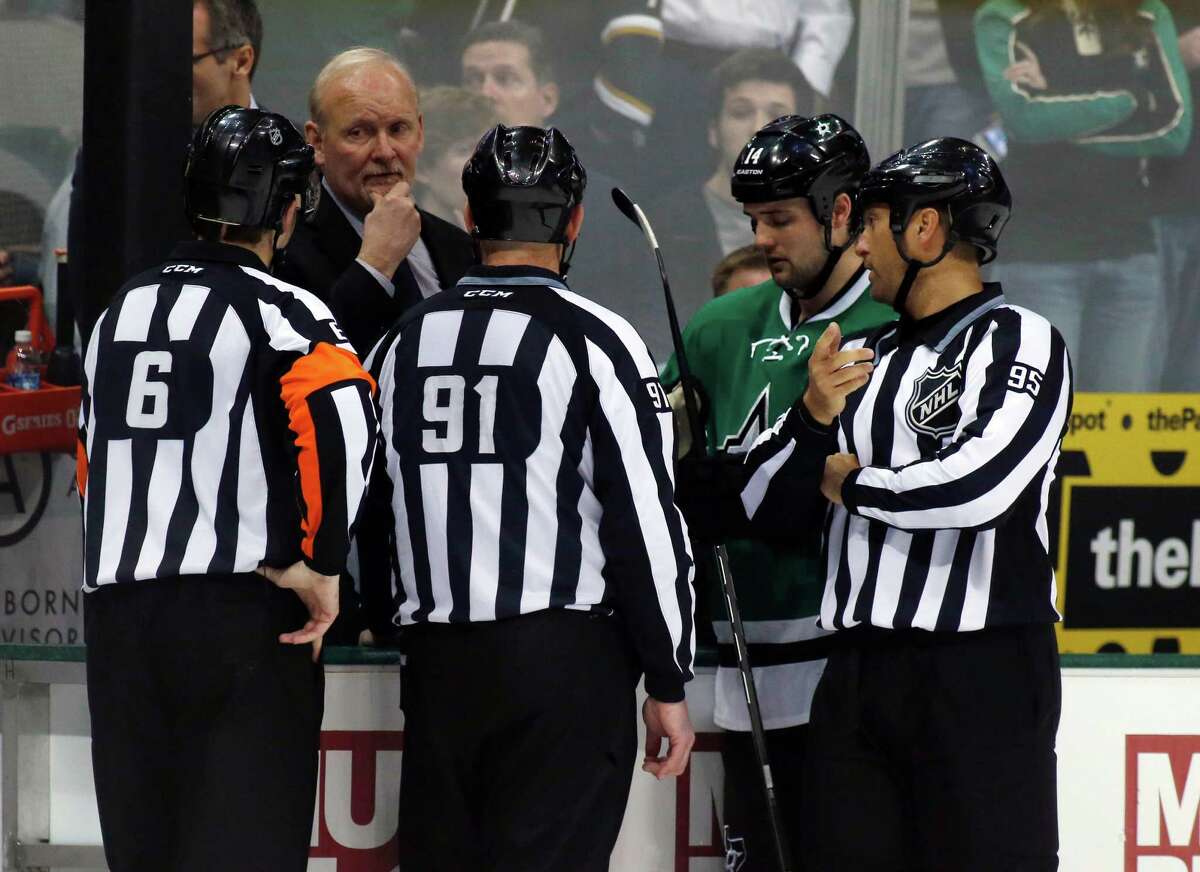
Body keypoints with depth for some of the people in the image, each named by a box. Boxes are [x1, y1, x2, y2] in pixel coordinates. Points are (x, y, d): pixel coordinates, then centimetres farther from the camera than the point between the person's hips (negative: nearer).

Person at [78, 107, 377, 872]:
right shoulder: (280, 312, -6)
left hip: (117, 613, 6)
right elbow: (342, 425, -24)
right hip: (244, 613, -6)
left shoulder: (123, 309, 15)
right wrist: (319, 566, -15)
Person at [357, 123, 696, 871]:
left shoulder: (405, 341, 9)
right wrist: (669, 681, -2)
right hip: (566, 661, -5)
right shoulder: (593, 340, -7)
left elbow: (368, 507, 15)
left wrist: (378, 614, 32)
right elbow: (646, 522, -9)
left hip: (437, 662, 5)